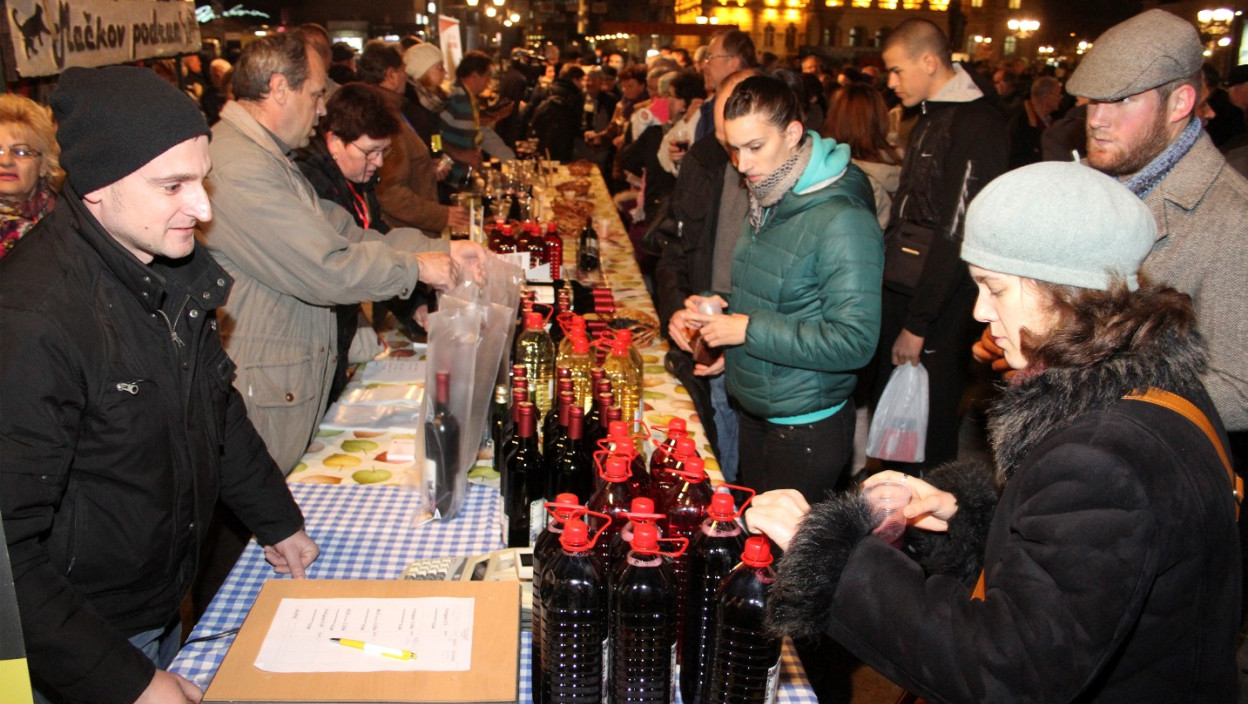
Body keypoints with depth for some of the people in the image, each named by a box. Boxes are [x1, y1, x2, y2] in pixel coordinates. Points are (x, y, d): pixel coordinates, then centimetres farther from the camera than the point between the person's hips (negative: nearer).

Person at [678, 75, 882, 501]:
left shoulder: (842, 221, -23)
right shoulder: (766, 202, 7)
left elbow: (854, 342, -27)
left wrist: (749, 330, -24)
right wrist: (713, 309, 2)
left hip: (806, 429, -8)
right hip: (754, 415, 8)